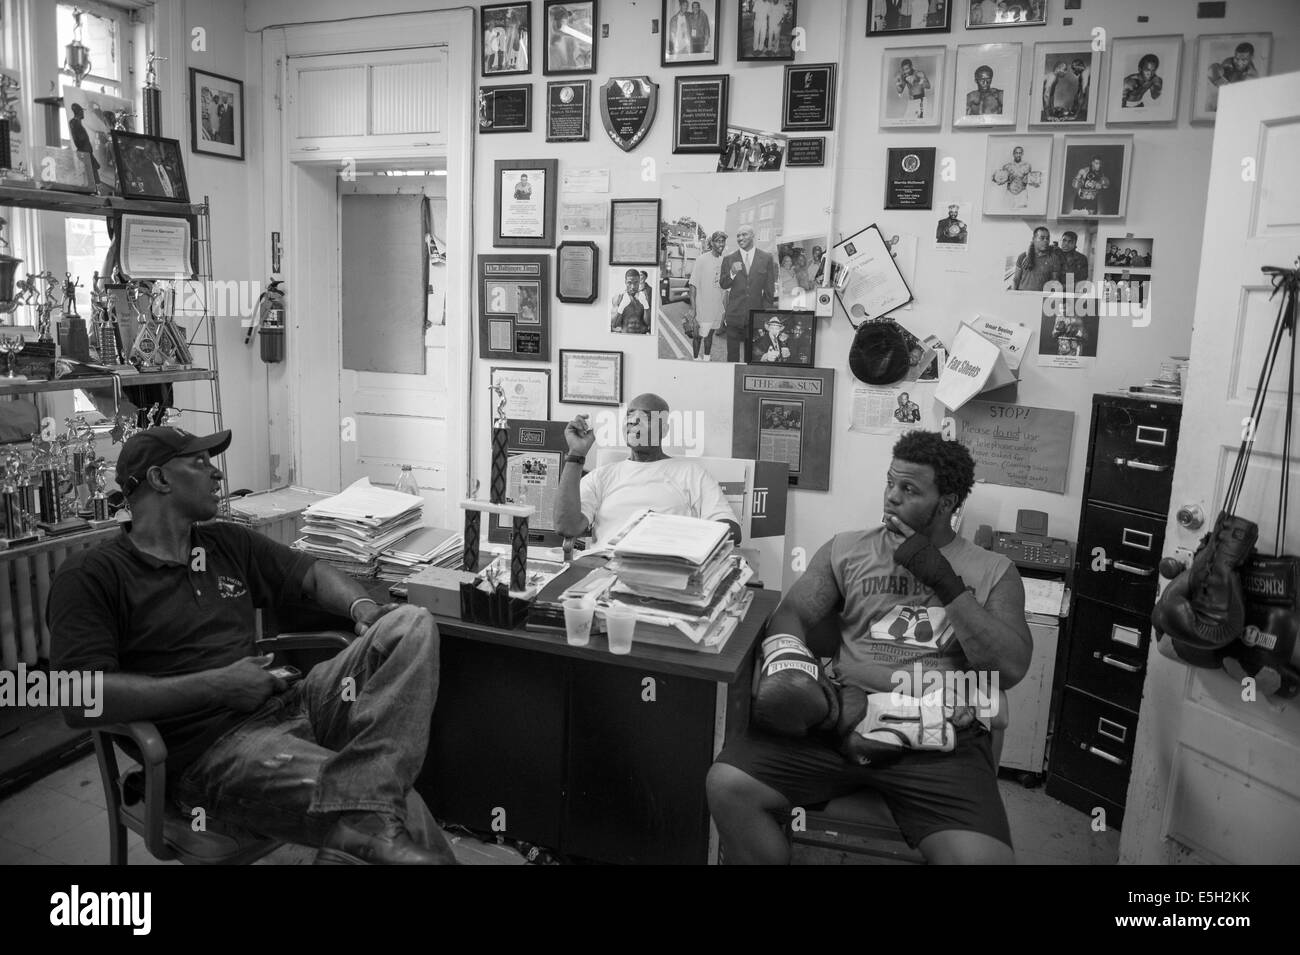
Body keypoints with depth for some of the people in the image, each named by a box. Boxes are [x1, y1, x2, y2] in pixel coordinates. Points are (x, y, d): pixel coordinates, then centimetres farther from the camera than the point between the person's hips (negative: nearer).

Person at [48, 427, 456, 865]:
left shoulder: (228, 543, 18)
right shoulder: (91, 575, -2)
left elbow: (311, 573, 25)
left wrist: (362, 607, 2)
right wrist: (218, 685, -16)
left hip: (287, 706, 8)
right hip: (209, 747, -8)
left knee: (412, 625, -17)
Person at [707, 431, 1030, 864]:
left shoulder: (993, 572, 11)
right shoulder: (846, 549, 14)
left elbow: (1008, 668, -2)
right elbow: (790, 616, 7)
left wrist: (943, 580, -6)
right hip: (842, 718, 2)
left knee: (981, 856, -29)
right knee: (727, 785, -18)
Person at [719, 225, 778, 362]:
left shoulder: (767, 258, 3)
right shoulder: (729, 260, 5)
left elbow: (770, 289, 5)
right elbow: (723, 285, 4)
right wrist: (732, 273, -17)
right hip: (734, 314, 1)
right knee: (732, 354, 6)